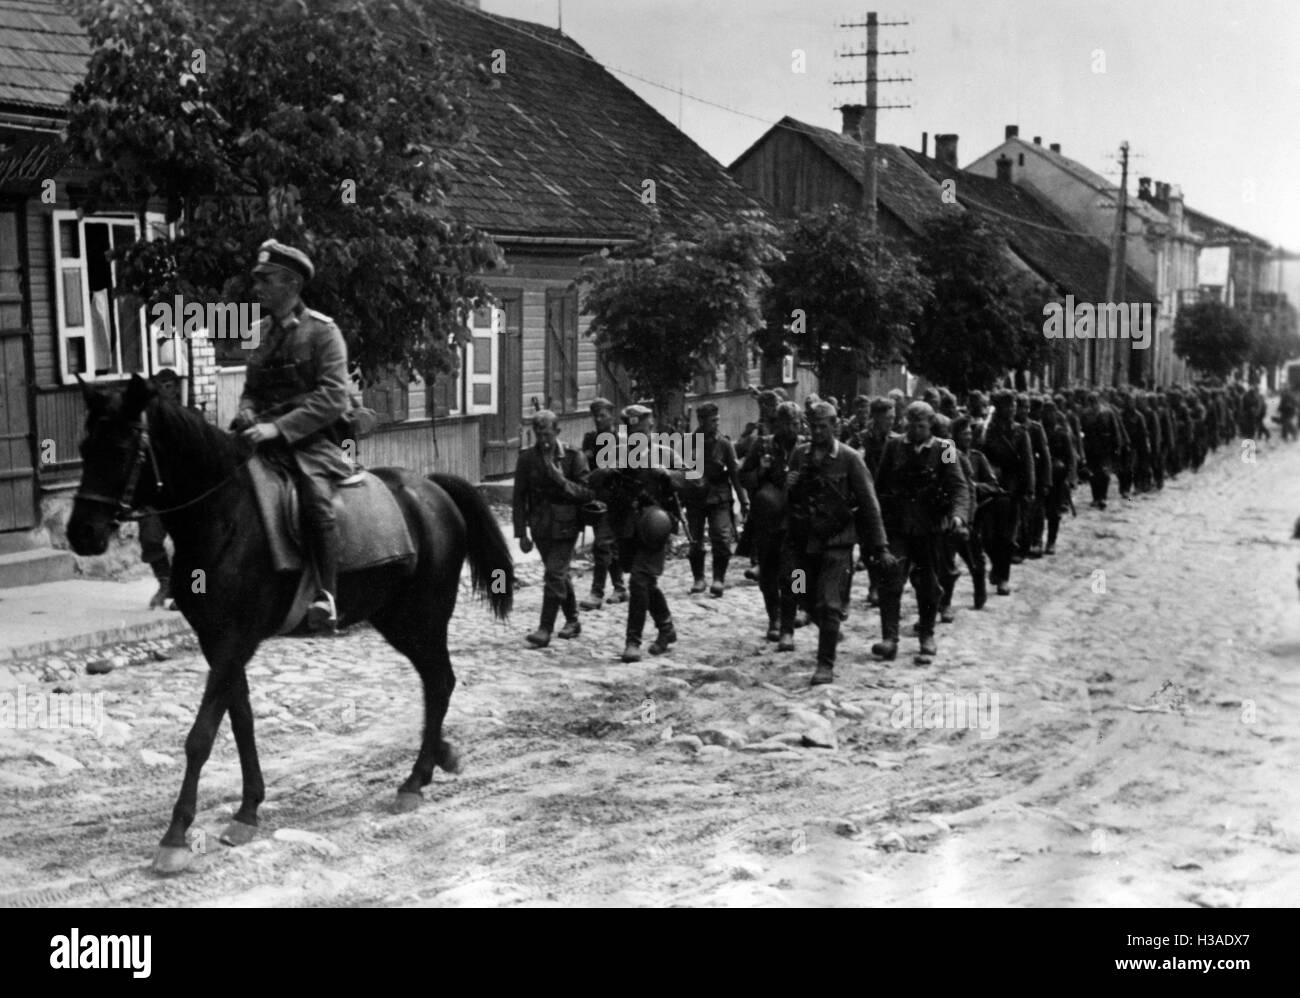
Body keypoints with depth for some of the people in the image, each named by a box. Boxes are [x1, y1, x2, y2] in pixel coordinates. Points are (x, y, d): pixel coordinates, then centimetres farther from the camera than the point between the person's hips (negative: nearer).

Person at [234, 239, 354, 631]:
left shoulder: (322, 331, -3)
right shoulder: (262, 332, 16)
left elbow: (332, 397, -14)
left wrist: (279, 427, -23)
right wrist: (248, 411, 0)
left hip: (312, 439, -7)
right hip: (265, 436, 7)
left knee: (315, 495, -33)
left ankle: (326, 596, -31)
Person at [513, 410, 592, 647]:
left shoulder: (574, 457, -7)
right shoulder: (526, 458, -1)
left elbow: (587, 493, -8)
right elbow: (519, 497, 2)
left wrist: (562, 481, -24)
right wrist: (521, 533, -2)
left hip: (565, 527, -4)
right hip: (540, 527, 4)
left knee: (554, 575, -11)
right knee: (559, 574, 16)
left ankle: (545, 629, -7)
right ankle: (572, 620, 33)